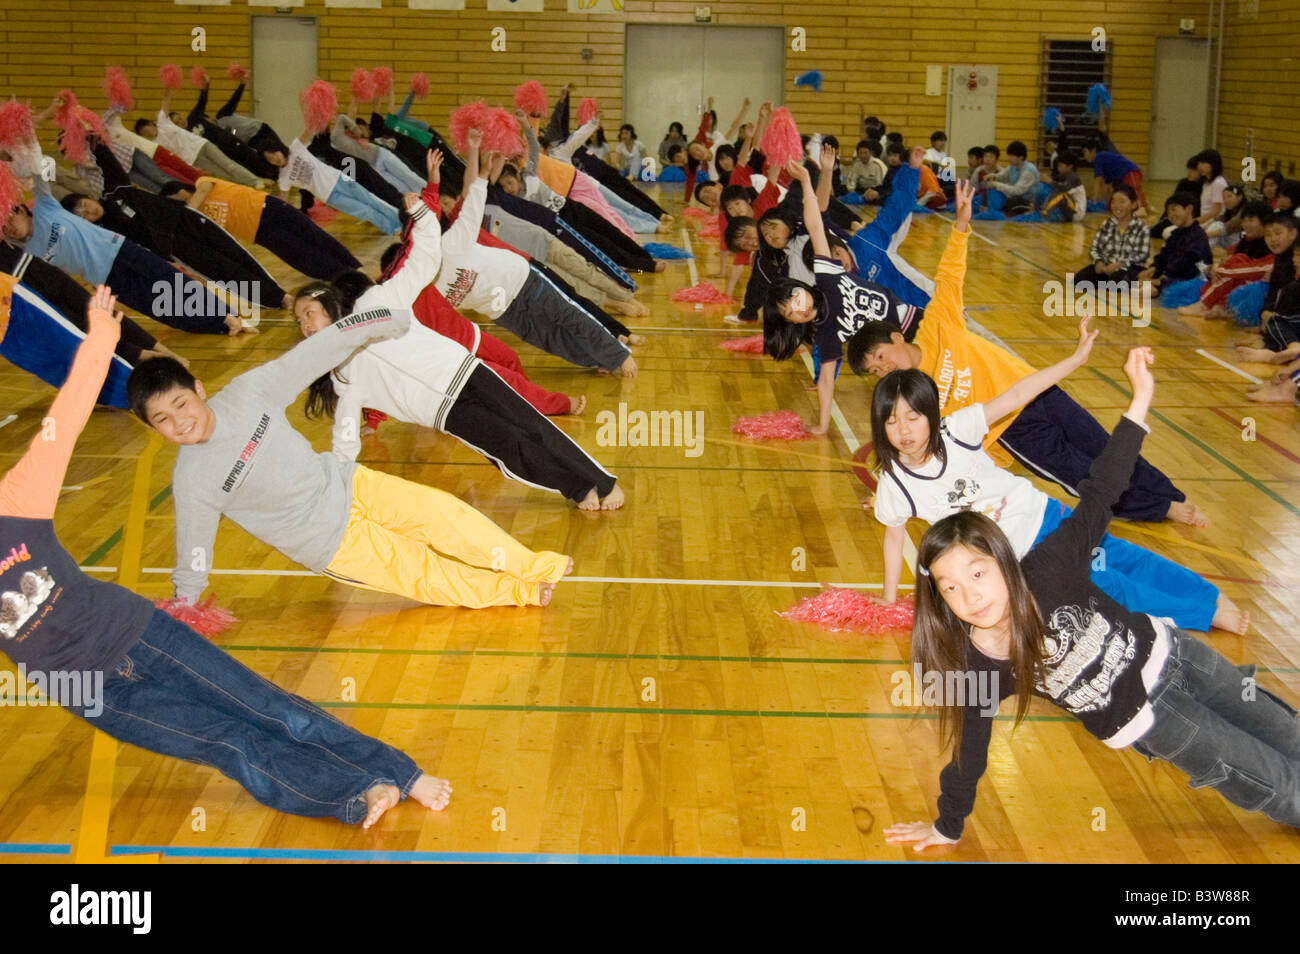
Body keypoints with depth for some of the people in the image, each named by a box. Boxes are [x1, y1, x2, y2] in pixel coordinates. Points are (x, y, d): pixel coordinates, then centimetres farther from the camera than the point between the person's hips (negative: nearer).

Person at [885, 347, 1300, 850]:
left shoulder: (1048, 570, -27)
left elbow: (1098, 498, -25)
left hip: (1161, 653, 1)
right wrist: (947, 828, -5)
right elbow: (968, 753, -14)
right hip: (1145, 721, -1)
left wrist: (1140, 401, -30)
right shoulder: (977, 672, -26)